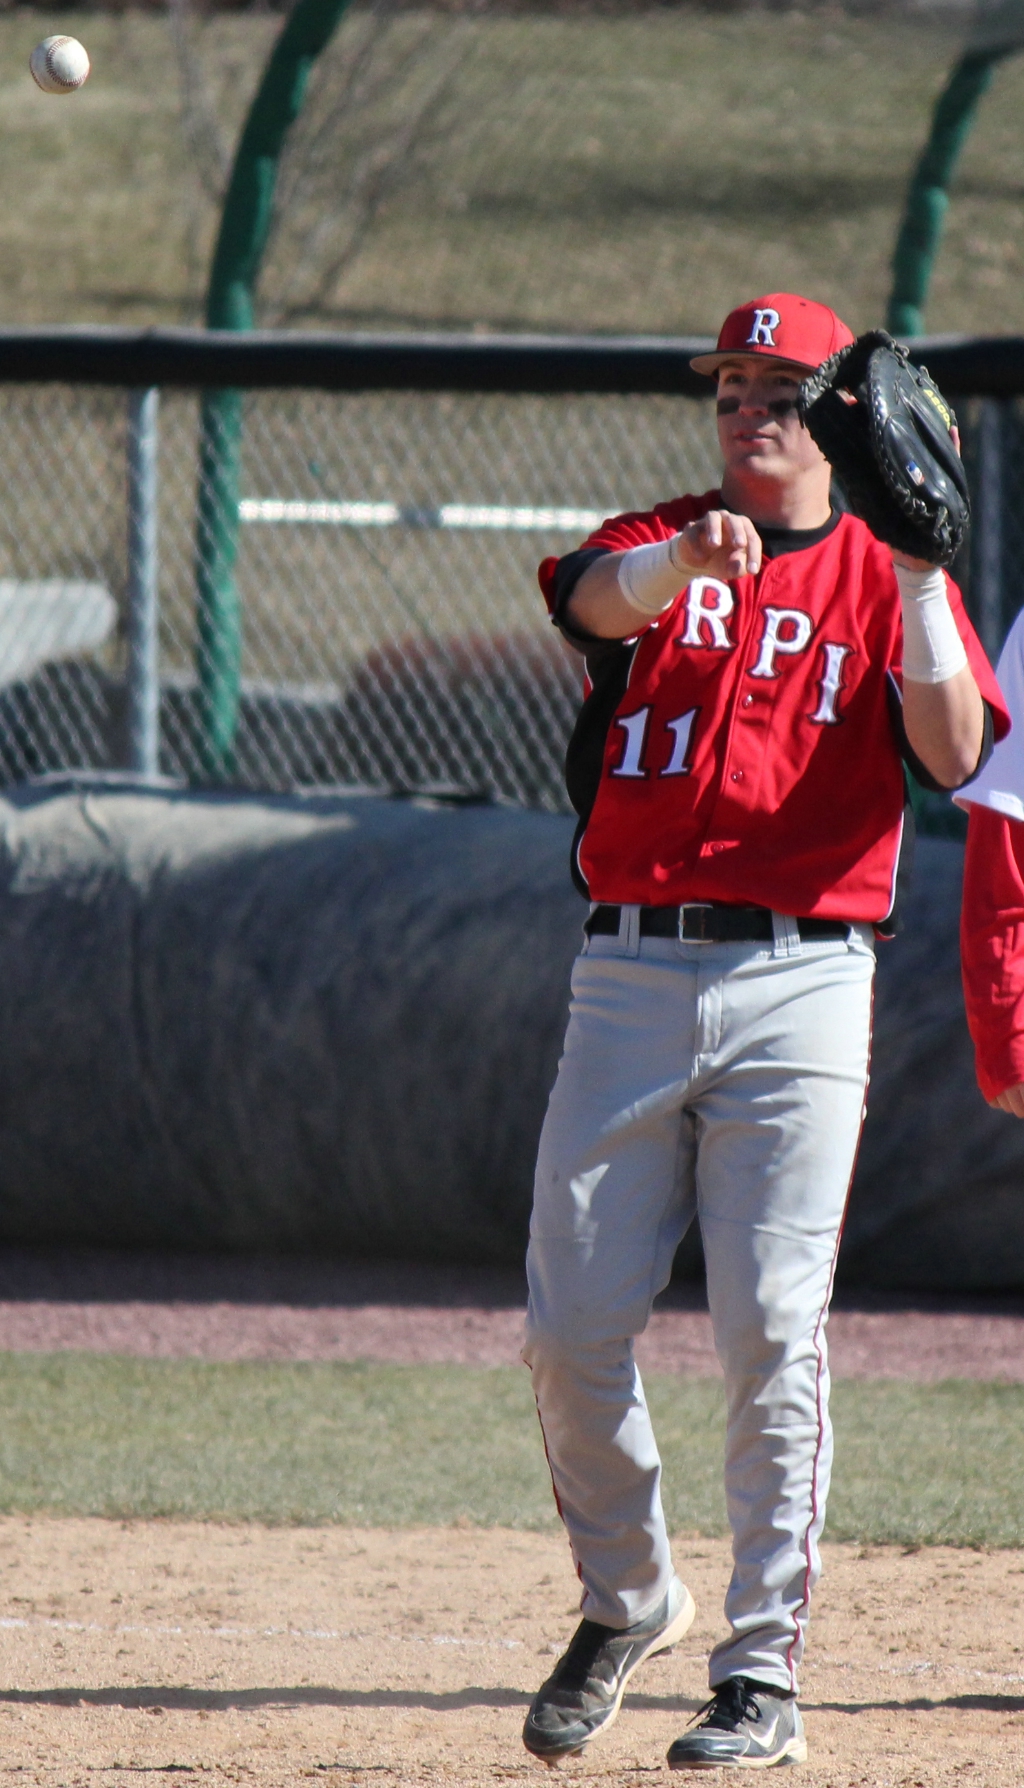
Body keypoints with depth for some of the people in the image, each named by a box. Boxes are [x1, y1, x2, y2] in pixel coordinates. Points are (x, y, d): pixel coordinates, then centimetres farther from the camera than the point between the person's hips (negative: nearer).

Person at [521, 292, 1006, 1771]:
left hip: (799, 982, -2)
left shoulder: (880, 579, 8)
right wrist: (684, 560, -36)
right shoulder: (655, 543, 11)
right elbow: (600, 594, -14)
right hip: (631, 971, 2)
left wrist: (919, 572, -18)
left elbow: (954, 757, -8)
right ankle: (628, 1604, 22)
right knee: (572, 1329, 0)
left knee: (772, 1333, -8)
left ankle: (766, 1670, -2)